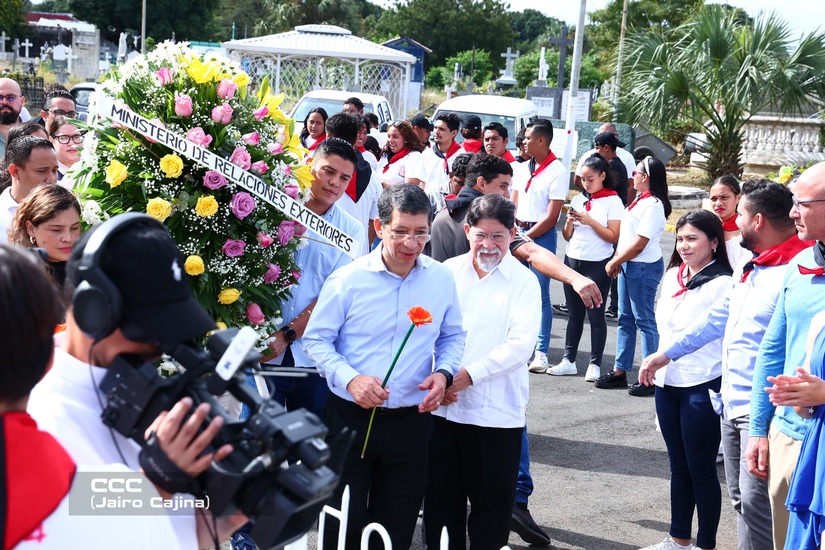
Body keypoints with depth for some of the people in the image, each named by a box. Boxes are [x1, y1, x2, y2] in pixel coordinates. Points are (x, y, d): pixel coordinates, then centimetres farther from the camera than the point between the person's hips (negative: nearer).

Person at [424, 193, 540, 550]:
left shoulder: (523, 282, -2)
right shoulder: (448, 272, 6)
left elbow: (521, 345, -12)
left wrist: (468, 375, -19)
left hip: (496, 413, -3)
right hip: (443, 407, 3)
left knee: (491, 503, 6)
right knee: (441, 498, 12)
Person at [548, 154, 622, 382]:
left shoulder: (612, 201, -4)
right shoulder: (577, 200, 10)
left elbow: (613, 237, -10)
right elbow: (567, 236, 11)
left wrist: (590, 221, -17)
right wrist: (569, 222, -9)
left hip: (597, 265, -5)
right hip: (572, 260, 5)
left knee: (595, 314, 0)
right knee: (574, 313, 10)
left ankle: (595, 364, 6)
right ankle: (568, 360, 15)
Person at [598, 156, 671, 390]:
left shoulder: (653, 205, -18)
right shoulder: (640, 200, 11)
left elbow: (639, 244, -20)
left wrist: (614, 262, -11)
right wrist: (617, 261, 9)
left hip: (644, 268, -10)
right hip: (628, 265, 10)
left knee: (644, 320, -4)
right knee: (625, 318, 13)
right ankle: (620, 371, 20)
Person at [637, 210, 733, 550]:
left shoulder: (722, 285, -14)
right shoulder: (673, 275, 8)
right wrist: (655, 361, 19)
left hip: (702, 388, -7)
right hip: (668, 384, 7)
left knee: (701, 471, 3)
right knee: (679, 467, 17)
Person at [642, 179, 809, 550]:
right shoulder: (749, 268, 14)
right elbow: (718, 317, 25)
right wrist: (667, 353, 31)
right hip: (731, 405, 10)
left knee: (756, 505, -9)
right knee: (741, 501, 16)